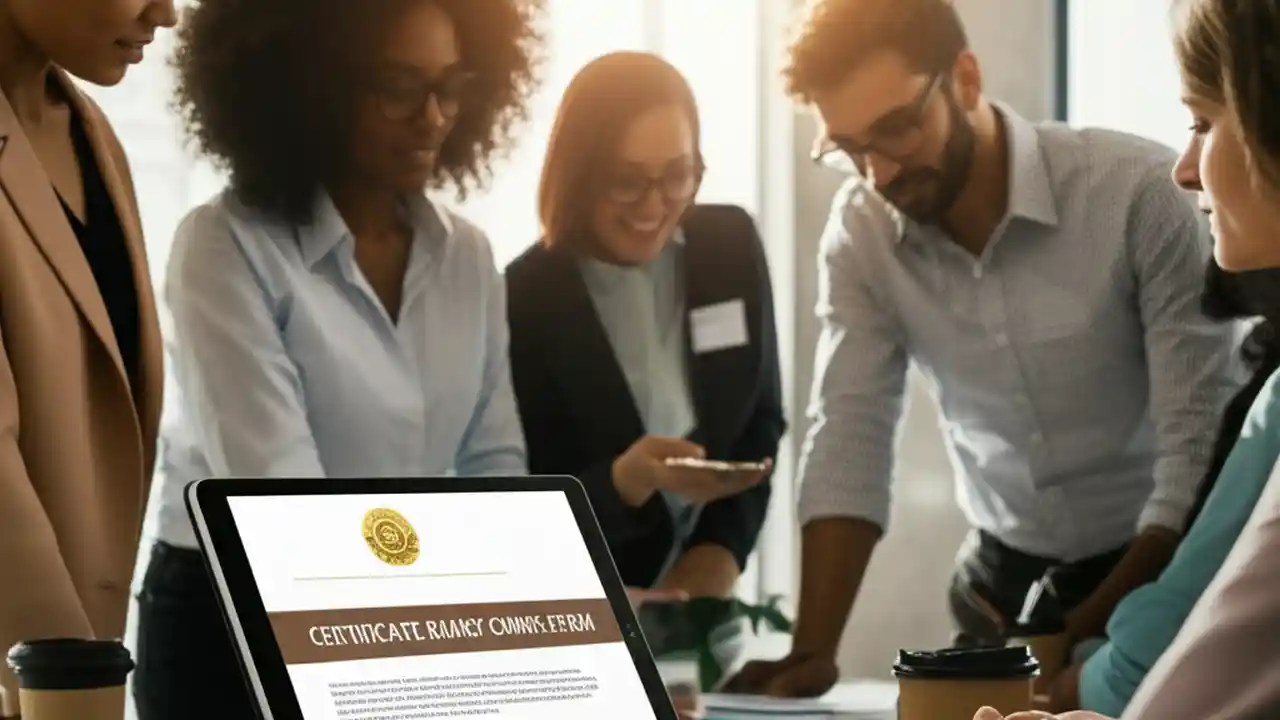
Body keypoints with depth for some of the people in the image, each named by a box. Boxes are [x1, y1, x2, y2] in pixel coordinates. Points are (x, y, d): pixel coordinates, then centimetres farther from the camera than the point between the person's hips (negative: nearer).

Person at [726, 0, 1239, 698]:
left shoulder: (1137, 191, -19)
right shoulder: (860, 231, -8)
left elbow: (1200, 441, -18)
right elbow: (848, 438, -9)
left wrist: (1093, 634, -23)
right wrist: (812, 652, -20)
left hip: (1155, 568, -3)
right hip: (1004, 573, 3)